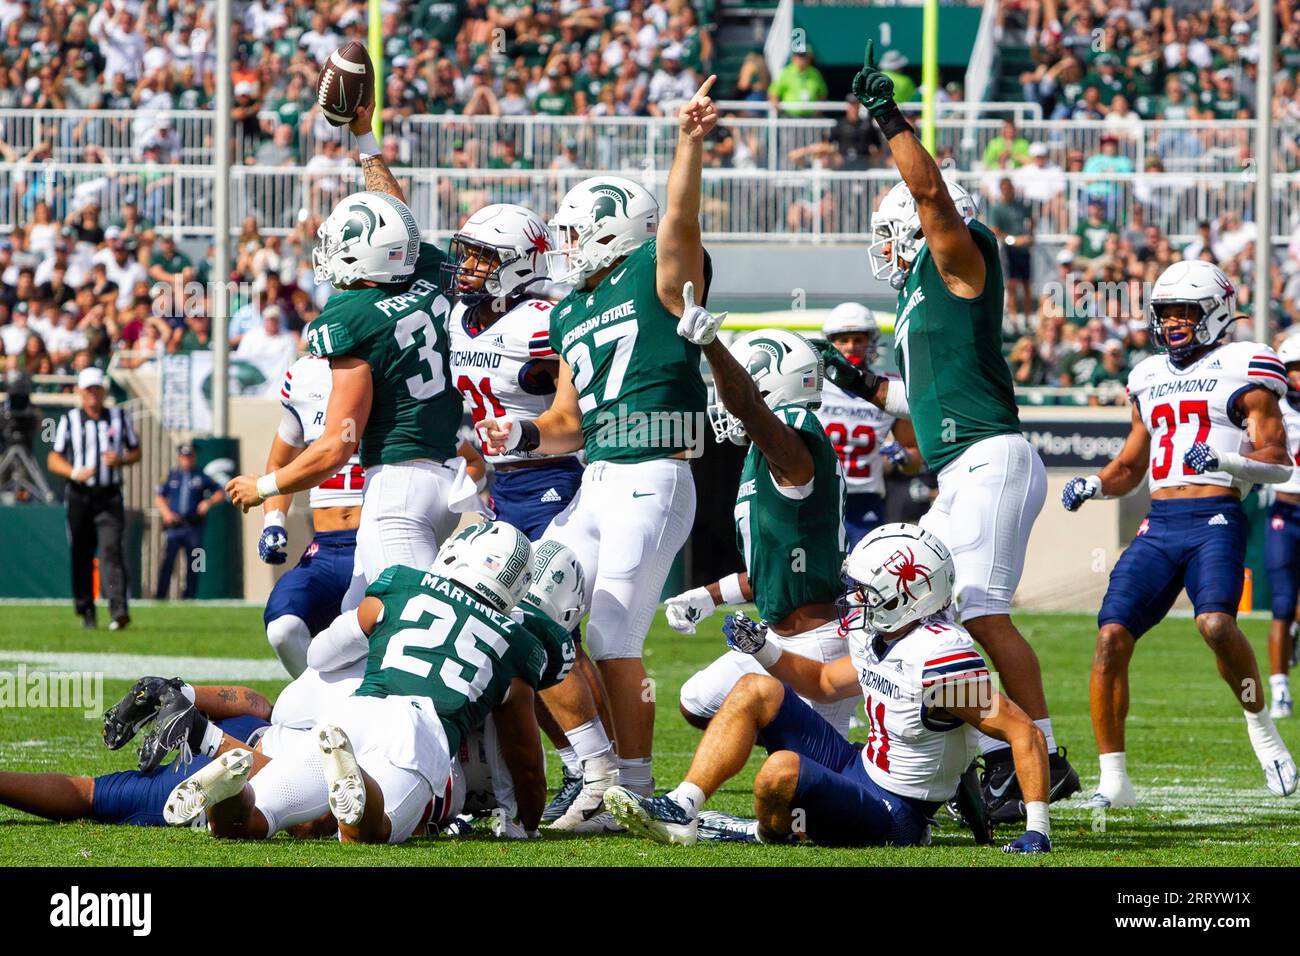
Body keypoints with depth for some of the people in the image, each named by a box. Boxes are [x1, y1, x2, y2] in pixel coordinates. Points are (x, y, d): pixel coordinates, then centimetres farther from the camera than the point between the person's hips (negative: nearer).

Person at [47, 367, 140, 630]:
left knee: (111, 549, -16)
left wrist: (121, 459, -8)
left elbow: (136, 451, 15)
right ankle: (86, 611, 15)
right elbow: (53, 460, 4)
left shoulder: (119, 417, 10)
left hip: (110, 497, -1)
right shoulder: (69, 420, 7)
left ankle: (119, 610, -27)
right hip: (79, 497, 1)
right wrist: (75, 473, -16)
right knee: (81, 556, 3)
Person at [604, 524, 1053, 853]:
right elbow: (825, 683, 23)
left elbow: (1025, 732, -25)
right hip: (860, 769, 9)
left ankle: (769, 833, 2)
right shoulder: (873, 636, 2)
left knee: (783, 770, -33)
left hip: (893, 817, -9)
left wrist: (1036, 830, -29)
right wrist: (762, 649, 8)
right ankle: (680, 811, -4)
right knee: (755, 691, 4)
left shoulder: (939, 657, -27)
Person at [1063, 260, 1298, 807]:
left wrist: (1225, 460, -22)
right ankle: (1113, 781, -4)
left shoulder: (1242, 370, 3)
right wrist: (1093, 485, 11)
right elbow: (1130, 466, 31)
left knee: (1215, 623, -30)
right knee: (1111, 636, -12)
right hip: (1159, 524, 5)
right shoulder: (1150, 378, 22)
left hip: (1215, 519, -5)